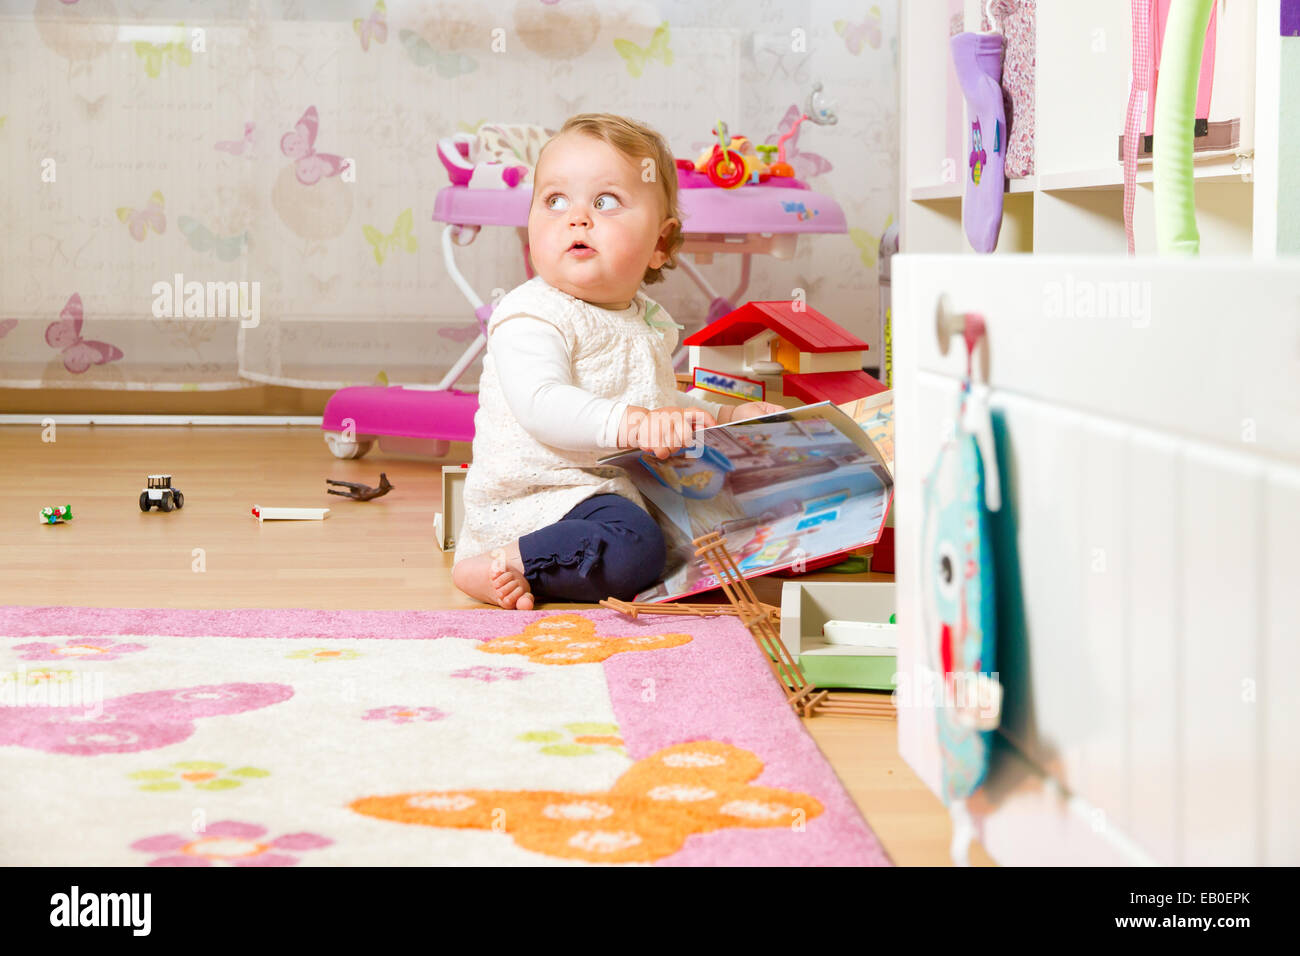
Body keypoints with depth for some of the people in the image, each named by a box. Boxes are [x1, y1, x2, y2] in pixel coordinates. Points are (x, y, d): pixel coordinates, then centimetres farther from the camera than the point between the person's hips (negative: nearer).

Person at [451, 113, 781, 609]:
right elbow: (541, 405, -29)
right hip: (539, 500, -10)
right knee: (633, 547, -33)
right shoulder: (532, 317, -13)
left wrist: (728, 416, 18)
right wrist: (628, 422, -42)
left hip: (626, 489, 10)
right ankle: (499, 564, -17)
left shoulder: (649, 320, 15)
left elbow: (662, 401, 32)